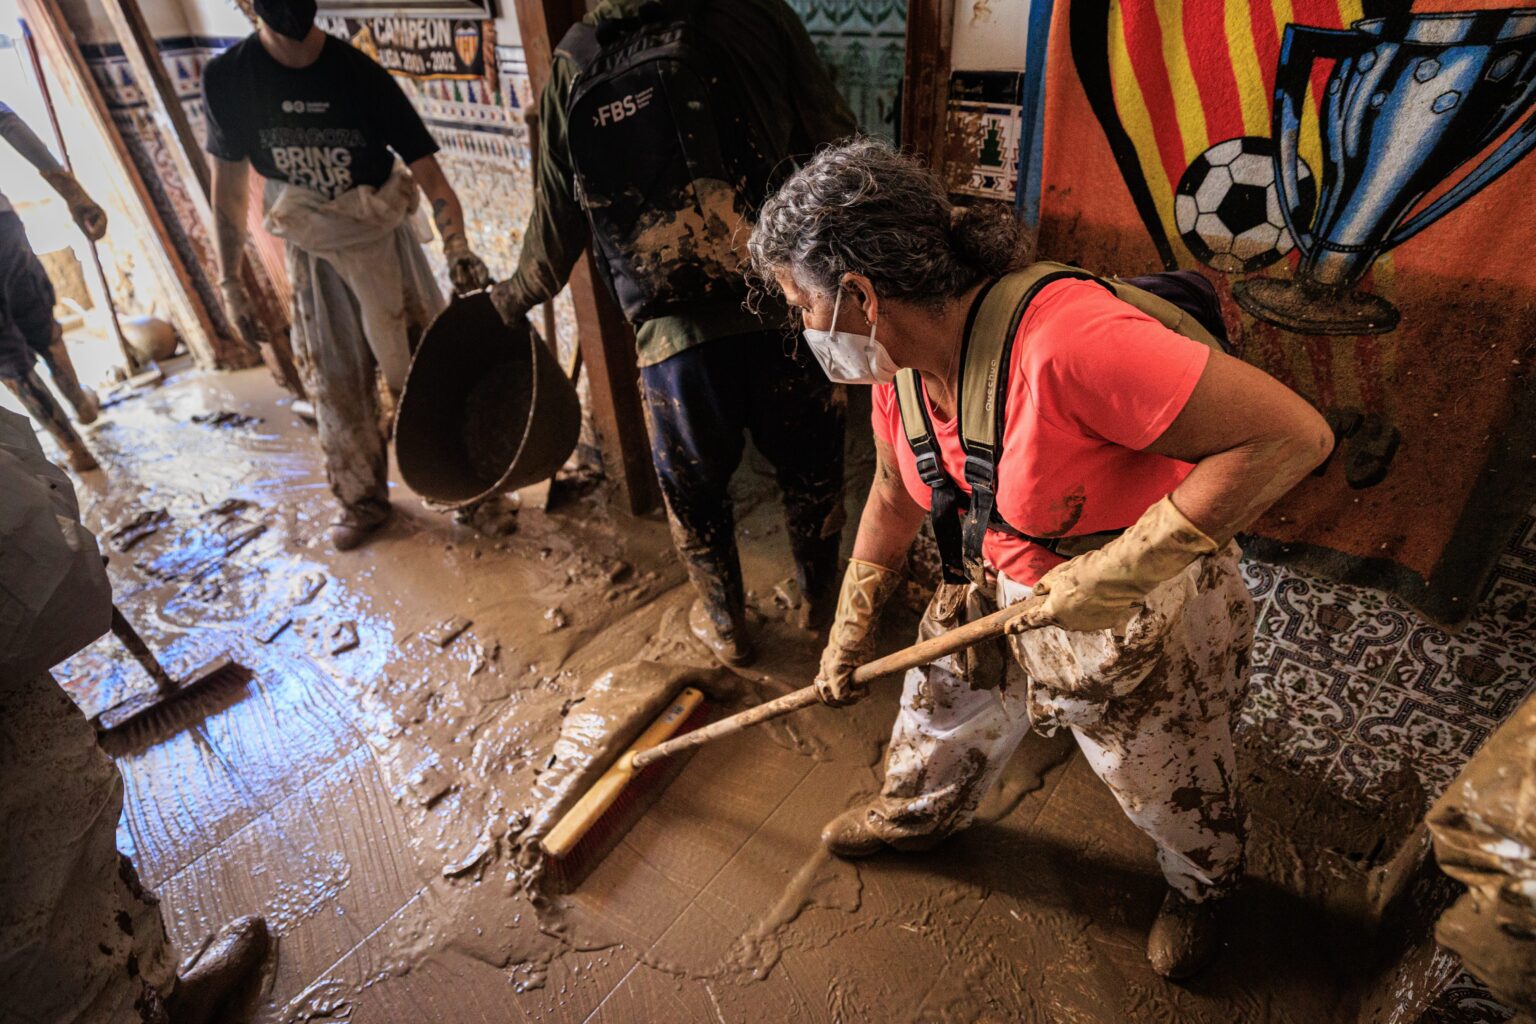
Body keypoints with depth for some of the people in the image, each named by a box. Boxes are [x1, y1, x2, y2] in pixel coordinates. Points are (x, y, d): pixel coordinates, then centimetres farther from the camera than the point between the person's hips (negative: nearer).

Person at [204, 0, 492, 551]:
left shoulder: (359, 73, -13)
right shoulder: (227, 78, -7)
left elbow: (429, 174, -18)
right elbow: (229, 188, 0)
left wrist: (457, 247, -34)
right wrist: (230, 282, -1)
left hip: (382, 240, -2)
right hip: (312, 253, 2)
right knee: (334, 382, 8)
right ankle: (362, 499, 25)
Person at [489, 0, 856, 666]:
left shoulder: (574, 63, 3)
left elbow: (557, 218, 9)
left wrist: (515, 298, 27)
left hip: (670, 332, 1)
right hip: (786, 308, 0)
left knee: (693, 486, 20)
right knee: (809, 463, 21)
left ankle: (725, 626, 38)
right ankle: (818, 599, 41)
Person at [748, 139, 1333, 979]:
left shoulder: (1064, 341, -38)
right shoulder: (899, 361, -10)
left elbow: (1292, 435, -35)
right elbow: (895, 498, 5)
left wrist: (1123, 568, -34)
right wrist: (848, 634, 13)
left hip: (1148, 617, -5)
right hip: (1005, 590, 6)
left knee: (1165, 782, 22)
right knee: (941, 706, 24)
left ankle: (1198, 886, 59)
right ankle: (915, 815, 60)